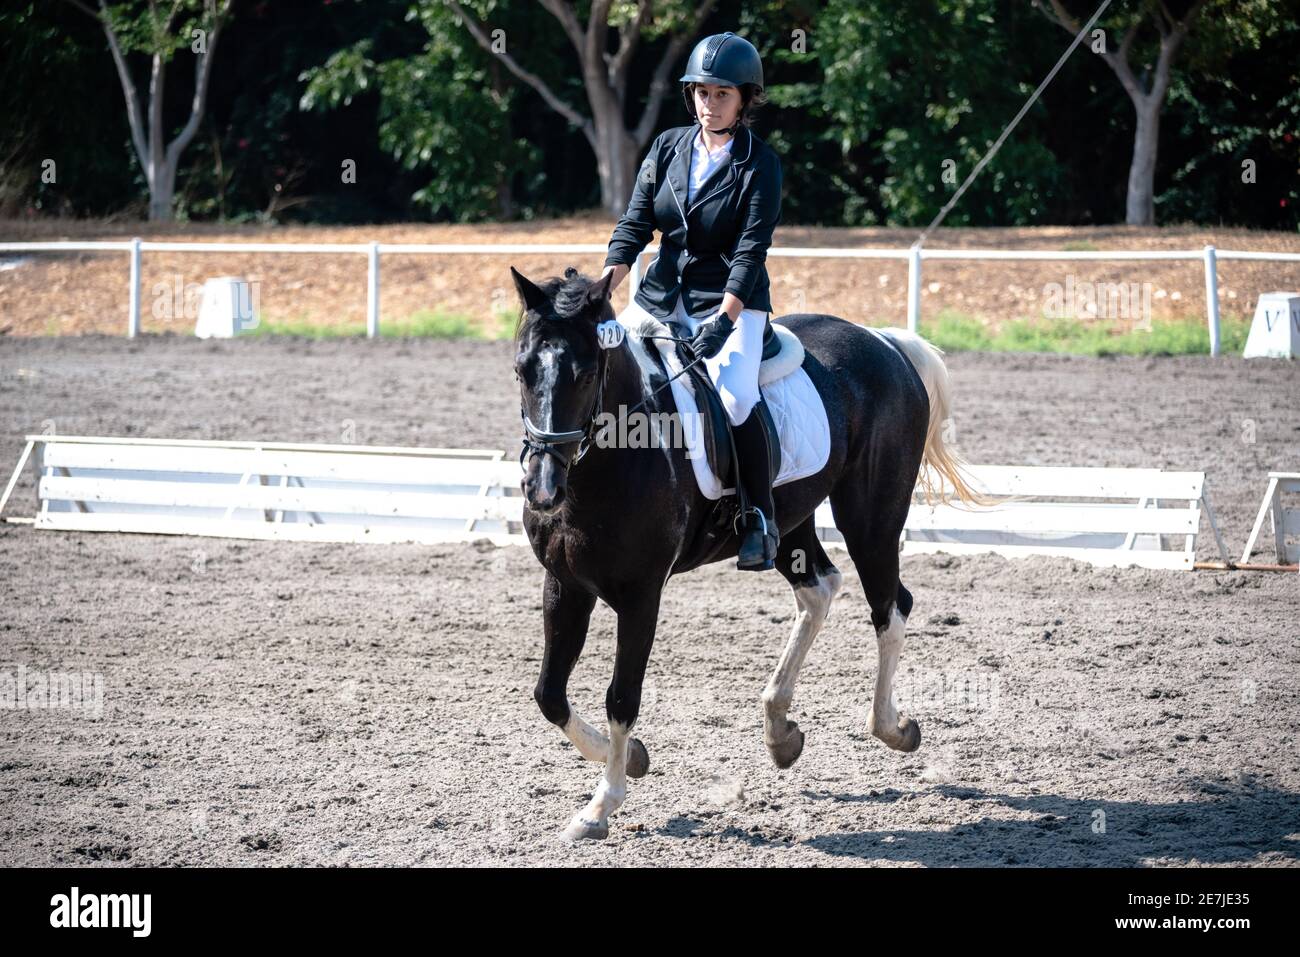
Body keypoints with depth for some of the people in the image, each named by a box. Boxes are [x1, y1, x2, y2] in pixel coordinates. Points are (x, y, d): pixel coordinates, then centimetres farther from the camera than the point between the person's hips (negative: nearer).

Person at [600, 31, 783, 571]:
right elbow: (635, 224, 4)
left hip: (731, 302, -5)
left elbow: (751, 250, -14)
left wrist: (723, 320, -25)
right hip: (660, 296, 5)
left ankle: (761, 521, -18)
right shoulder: (668, 148, 6)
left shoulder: (760, 165, -7)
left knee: (732, 398, -29)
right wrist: (604, 287, -11)